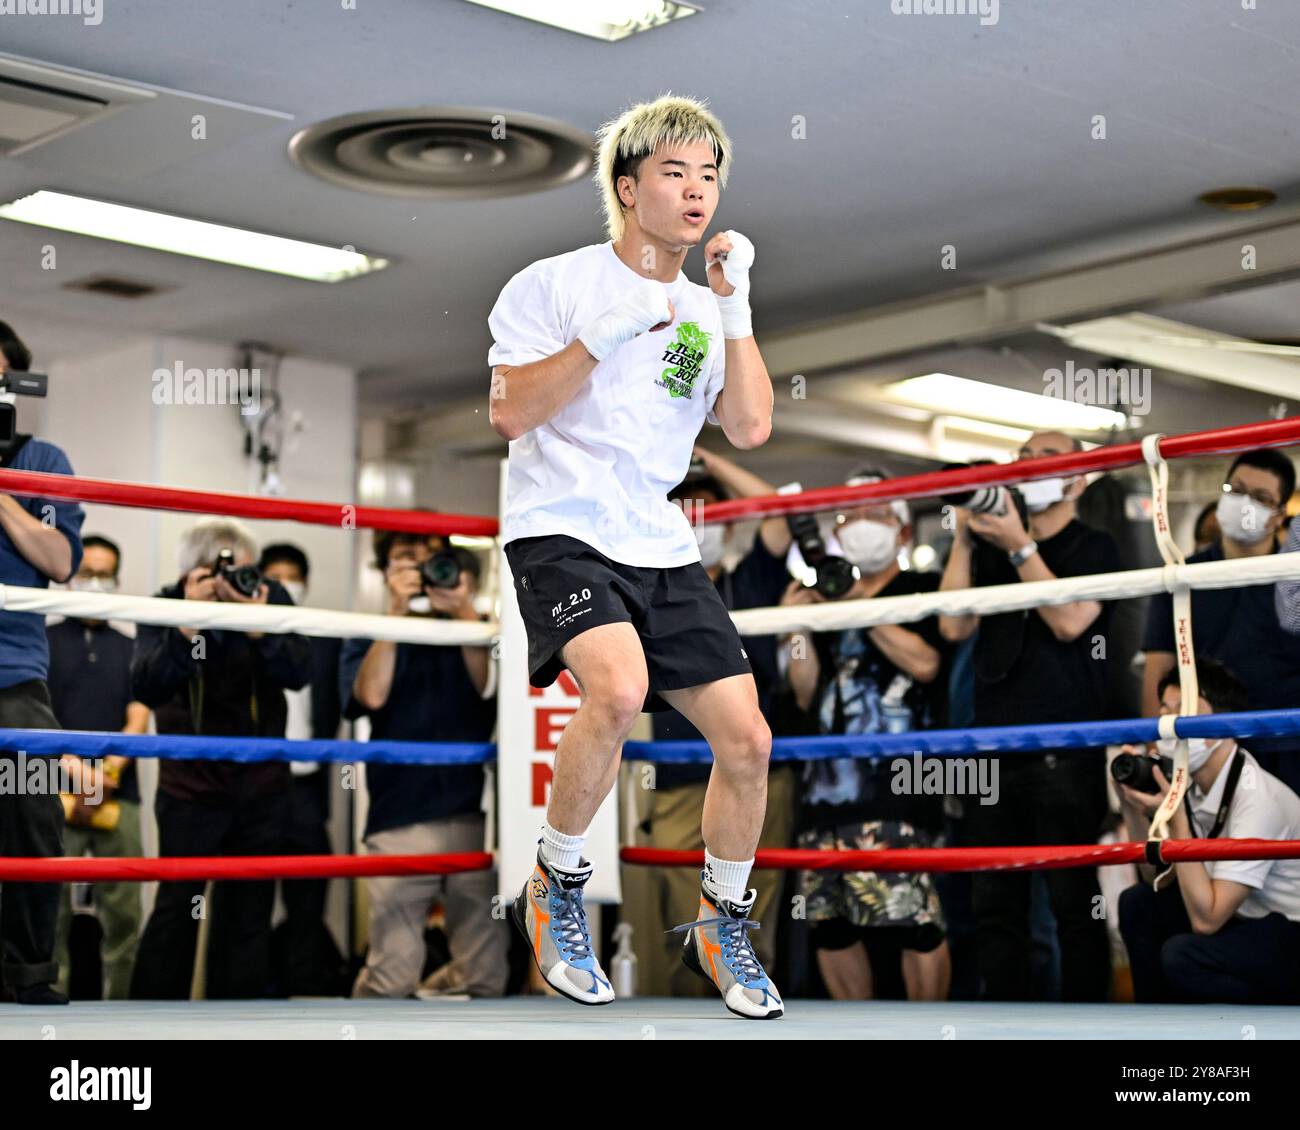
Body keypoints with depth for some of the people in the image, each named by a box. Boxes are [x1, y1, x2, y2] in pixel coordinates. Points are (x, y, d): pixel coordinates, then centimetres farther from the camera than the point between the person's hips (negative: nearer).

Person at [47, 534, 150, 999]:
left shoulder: (130, 649, 16)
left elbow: (138, 718, 6)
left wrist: (106, 773, -11)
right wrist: (73, 768, -16)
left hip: (118, 796, 2)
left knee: (123, 913, -1)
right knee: (50, 910, -7)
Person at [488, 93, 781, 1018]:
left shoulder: (708, 312, 14)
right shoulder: (554, 284, 0)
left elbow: (751, 428, -1)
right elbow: (510, 414, -10)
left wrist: (735, 307, -7)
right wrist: (605, 334, -17)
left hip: (665, 551, 5)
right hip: (561, 532, -5)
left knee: (747, 740, -3)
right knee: (619, 689, -32)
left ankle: (722, 926, 21)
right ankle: (556, 891, -9)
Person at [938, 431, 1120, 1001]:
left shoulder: (1095, 548, 5)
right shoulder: (989, 550, 18)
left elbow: (1070, 620, -11)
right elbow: (954, 625, 4)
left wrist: (1019, 547, -13)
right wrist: (963, 538, -1)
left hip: (1064, 754, -5)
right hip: (992, 746, 5)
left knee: (1075, 902, -5)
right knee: (995, 904, 5)